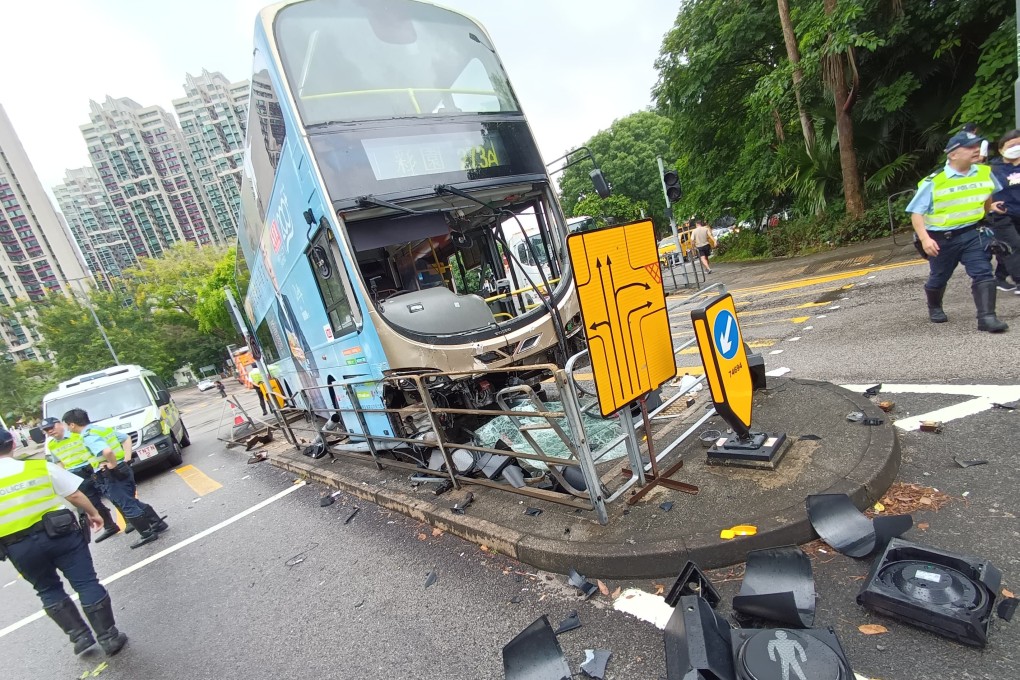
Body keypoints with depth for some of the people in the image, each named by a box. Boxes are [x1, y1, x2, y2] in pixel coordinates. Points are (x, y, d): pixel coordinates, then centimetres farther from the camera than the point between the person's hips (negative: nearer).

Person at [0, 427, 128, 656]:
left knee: (48, 591, 21)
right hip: (59, 532, -1)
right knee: (86, 584, 4)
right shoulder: (41, 466, -5)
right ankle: (109, 637, 8)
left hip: (19, 547, 1)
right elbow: (75, 494, -3)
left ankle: (79, 636, 18)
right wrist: (93, 513, 11)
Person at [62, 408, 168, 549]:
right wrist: (126, 458, 12)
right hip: (123, 469, 9)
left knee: (127, 506, 2)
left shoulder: (88, 436, -19)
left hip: (111, 476, -9)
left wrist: (112, 464, -20)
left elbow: (107, 451, -37)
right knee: (133, 503, 20)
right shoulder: (102, 428, 10)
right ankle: (158, 524, 25)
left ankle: (147, 534, 10)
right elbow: (127, 438, 19)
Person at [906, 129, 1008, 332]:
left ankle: (986, 316, -10)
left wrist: (983, 219, 28)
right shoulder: (933, 182, -17)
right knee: (939, 278, 14)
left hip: (973, 234, 3)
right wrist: (924, 239, -30)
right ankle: (934, 308, 39)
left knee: (983, 273, -10)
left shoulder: (985, 173, 0)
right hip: (942, 238, -3)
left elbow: (988, 198, 20)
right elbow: (916, 212, -19)